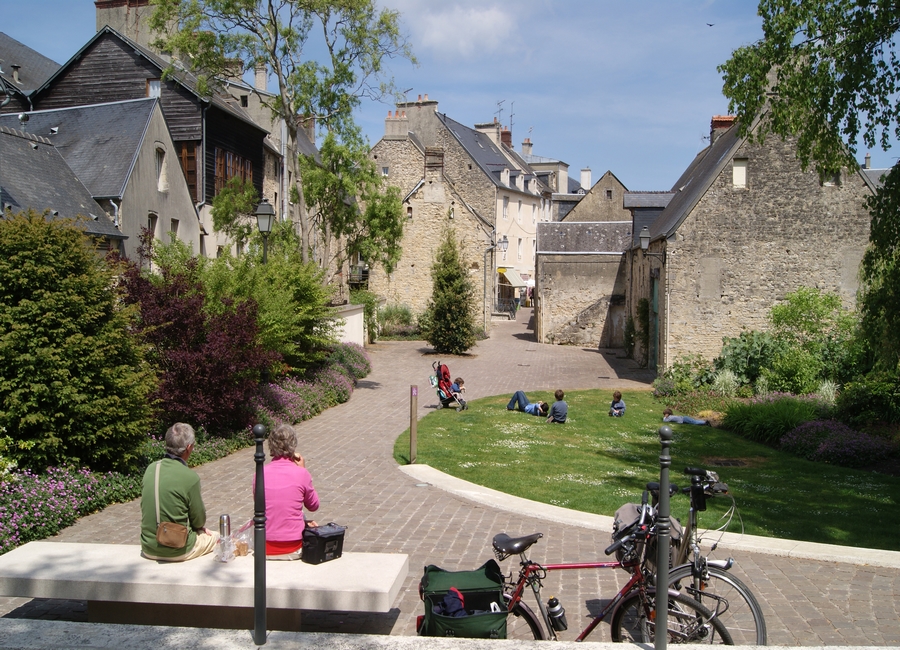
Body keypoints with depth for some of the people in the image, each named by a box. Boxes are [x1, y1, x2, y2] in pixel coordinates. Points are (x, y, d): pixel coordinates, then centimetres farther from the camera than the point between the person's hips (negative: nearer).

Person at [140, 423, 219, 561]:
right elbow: (199, 521, -10)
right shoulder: (190, 477, -20)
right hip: (177, 552, -6)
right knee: (215, 537, 24)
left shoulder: (151, 468, -3)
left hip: (148, 549, 6)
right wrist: (201, 528, 16)